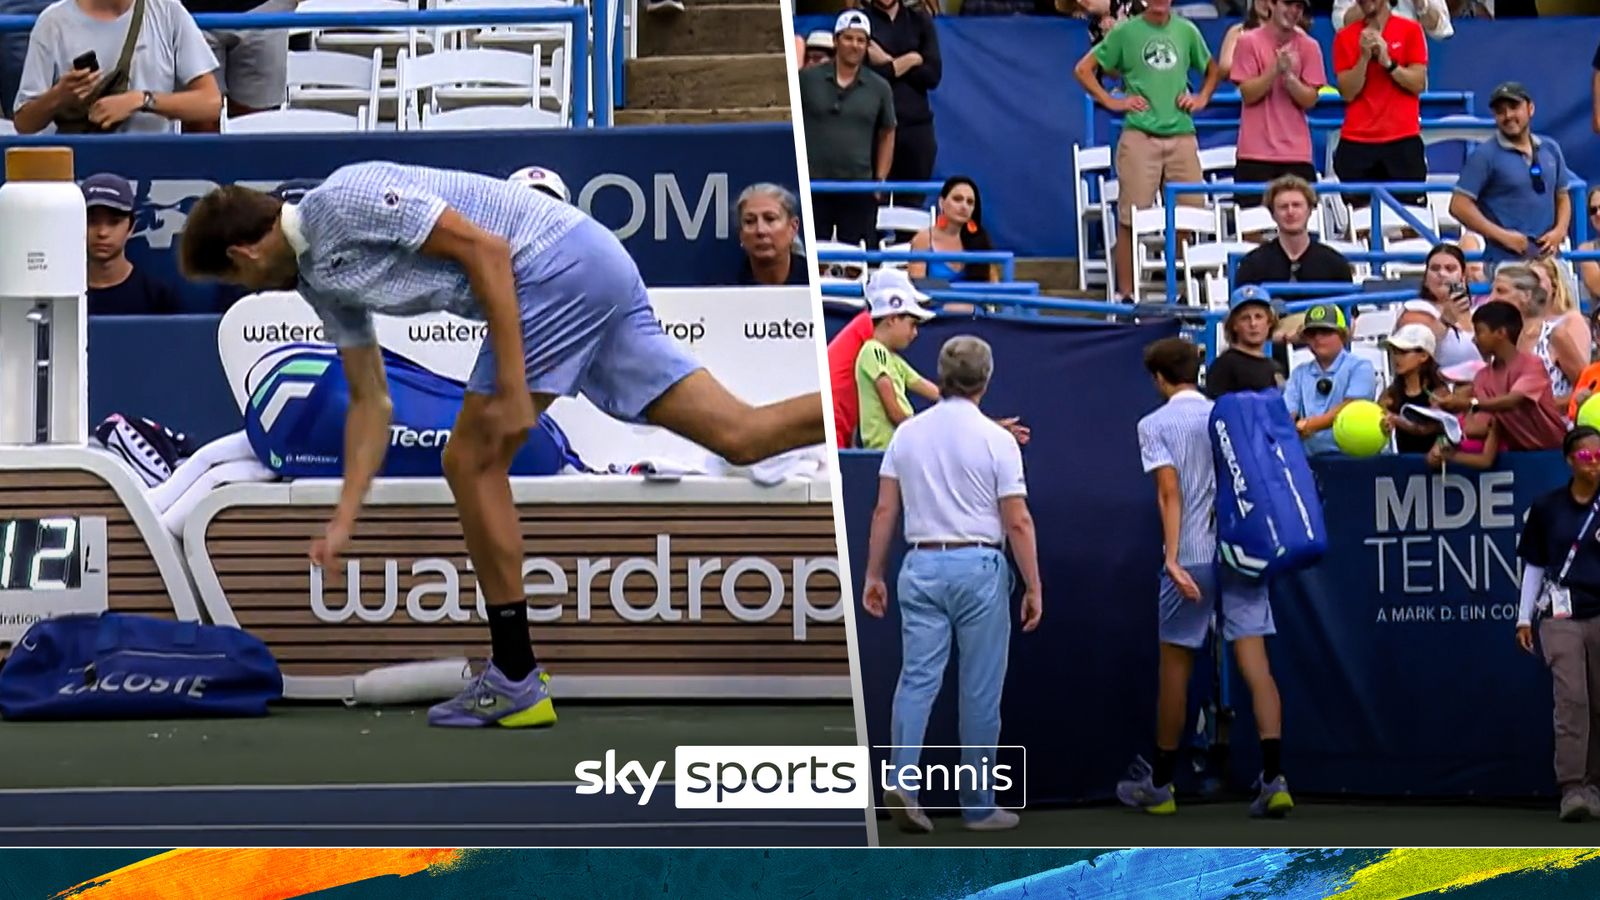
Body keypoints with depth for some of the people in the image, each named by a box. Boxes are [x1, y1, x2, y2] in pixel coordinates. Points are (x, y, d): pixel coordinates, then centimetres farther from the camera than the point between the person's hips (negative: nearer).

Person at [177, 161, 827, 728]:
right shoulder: (321, 280, 17)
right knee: (739, 434, 2)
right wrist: (342, 522, 18)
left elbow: (485, 249, -17)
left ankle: (515, 680, 2)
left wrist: (512, 390, -19)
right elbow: (370, 403, 23)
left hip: (559, 262, -10)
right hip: (599, 273, 10)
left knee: (473, 462, -4)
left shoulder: (346, 200, -13)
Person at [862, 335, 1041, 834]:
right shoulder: (995, 440, -7)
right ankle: (978, 806, 8)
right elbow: (1017, 522, -8)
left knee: (917, 678, 4)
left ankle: (902, 778, -15)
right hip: (979, 567, -3)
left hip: (921, 566, 4)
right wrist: (1033, 587, -2)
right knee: (980, 690, 3)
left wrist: (873, 575, 15)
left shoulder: (907, 434, 5)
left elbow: (884, 511, 7)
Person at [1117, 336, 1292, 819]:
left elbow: (1170, 491, -11)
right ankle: (1274, 778, -15)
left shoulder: (1155, 425, -1)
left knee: (1175, 666, 8)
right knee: (1255, 663, -3)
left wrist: (1173, 557, -17)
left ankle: (1159, 784, 17)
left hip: (1192, 556, -3)